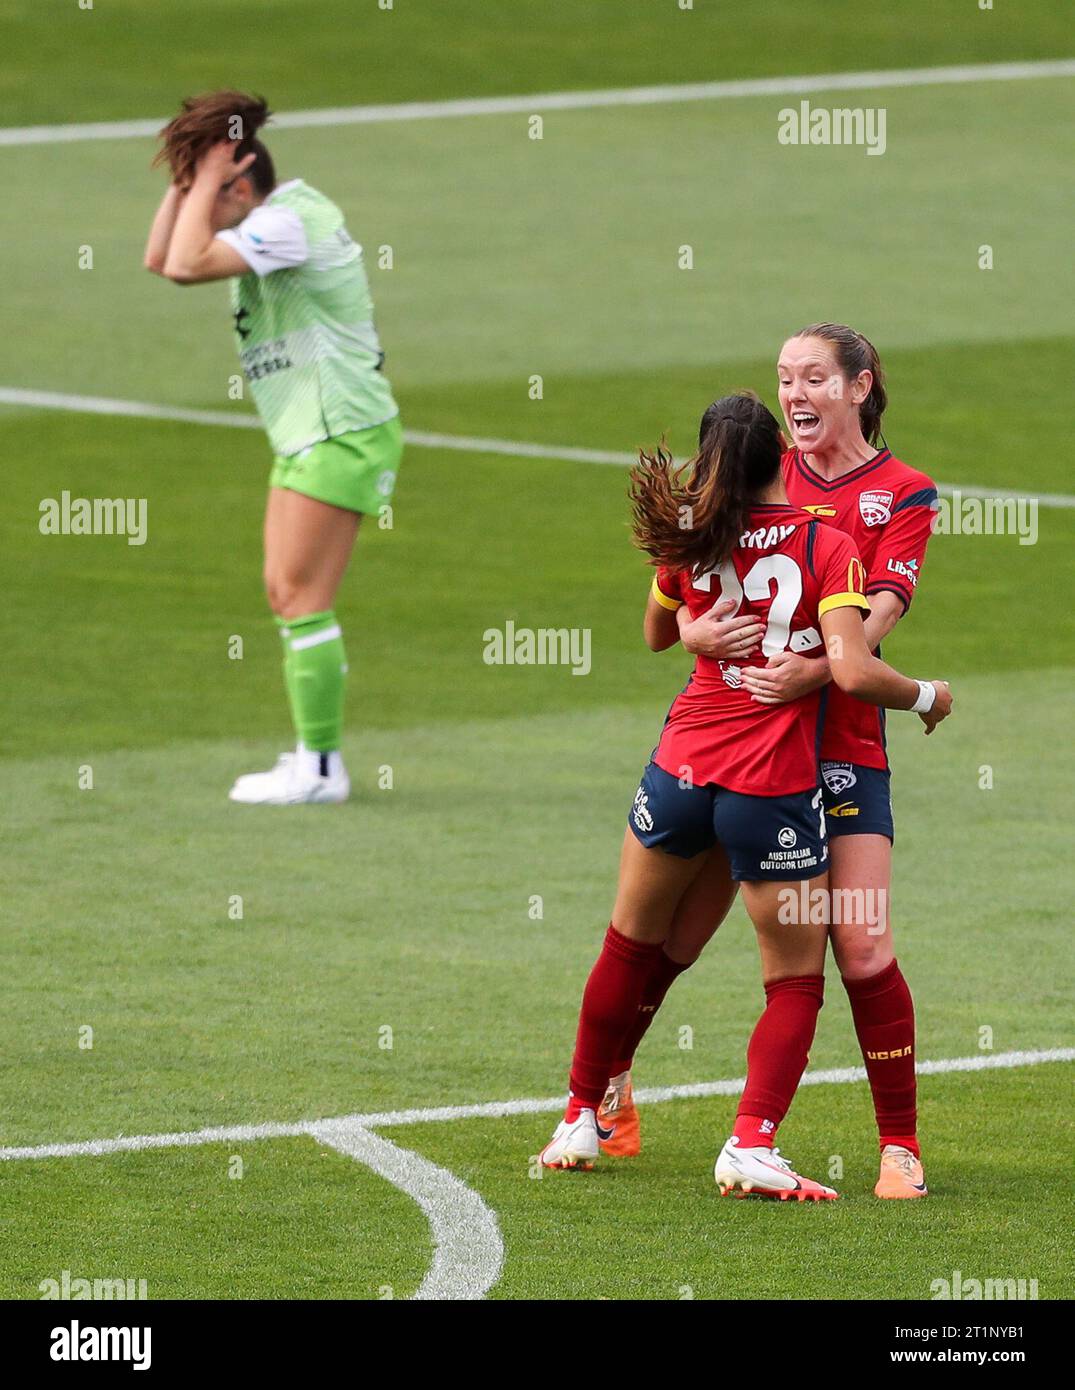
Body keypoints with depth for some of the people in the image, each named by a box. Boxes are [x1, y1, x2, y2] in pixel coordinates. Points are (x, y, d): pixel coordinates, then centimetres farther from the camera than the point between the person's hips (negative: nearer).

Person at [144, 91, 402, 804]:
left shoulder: (288, 222, -18)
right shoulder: (267, 225, 13)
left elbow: (187, 265, -28)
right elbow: (161, 258, 18)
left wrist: (205, 181, -16)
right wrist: (185, 179, 7)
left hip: (341, 436, -10)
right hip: (306, 436, 10)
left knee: (302, 600, -10)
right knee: (286, 594, 11)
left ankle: (320, 767, -7)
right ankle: (317, 756, 15)